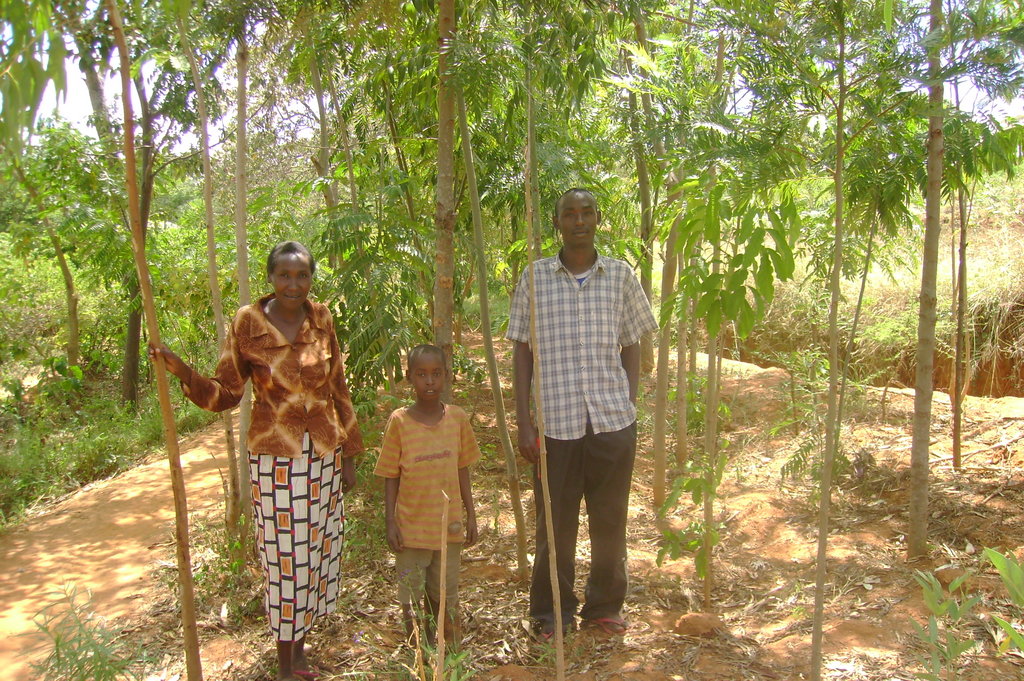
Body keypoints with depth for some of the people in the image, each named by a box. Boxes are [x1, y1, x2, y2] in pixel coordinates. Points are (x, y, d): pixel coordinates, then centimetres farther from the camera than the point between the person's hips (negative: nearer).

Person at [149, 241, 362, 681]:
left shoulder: (321, 319, 0)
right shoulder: (247, 324, -8)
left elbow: (338, 389, 7)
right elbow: (225, 394, -4)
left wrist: (349, 454, 8)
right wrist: (183, 372, -22)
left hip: (324, 454, 4)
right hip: (275, 456, -3)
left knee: (318, 550, 12)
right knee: (284, 557, 4)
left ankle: (300, 643, 33)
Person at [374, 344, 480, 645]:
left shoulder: (457, 418, -2)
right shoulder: (399, 421, -9)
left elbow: (462, 470, 7)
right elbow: (390, 476, -3)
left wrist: (471, 515, 8)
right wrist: (390, 522, -6)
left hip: (449, 524, 2)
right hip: (411, 526, -2)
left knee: (445, 595, 14)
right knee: (411, 597, 8)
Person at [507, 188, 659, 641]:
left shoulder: (620, 275, 5)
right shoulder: (534, 278, 1)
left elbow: (631, 347, 11)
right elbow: (522, 352, 2)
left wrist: (629, 408, 4)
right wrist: (524, 423, -2)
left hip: (613, 420, 2)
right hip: (556, 422, -1)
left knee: (610, 520, 13)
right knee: (555, 523, 10)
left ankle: (605, 605, 34)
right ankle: (551, 612, 29)